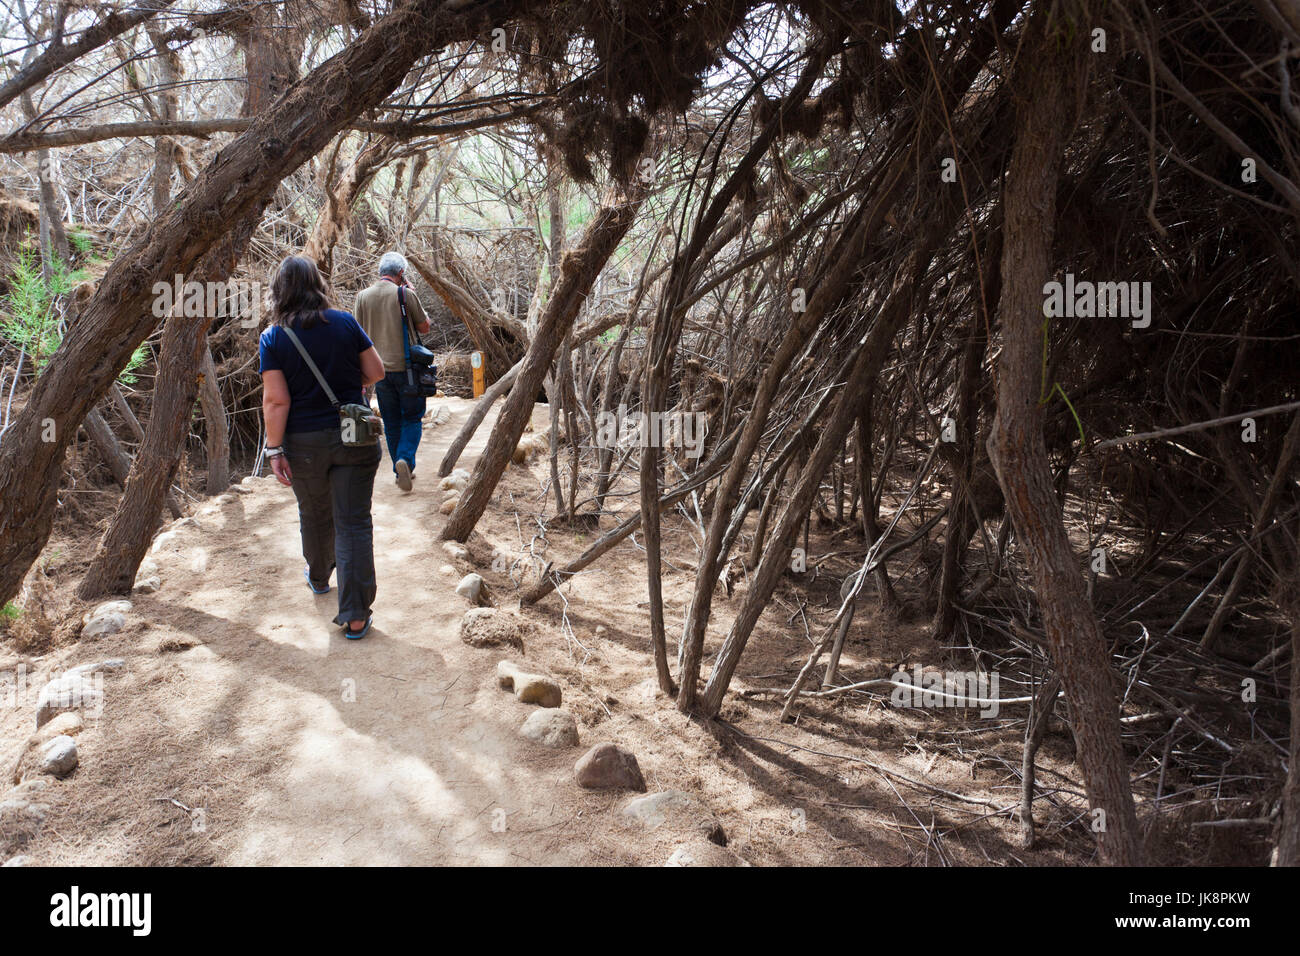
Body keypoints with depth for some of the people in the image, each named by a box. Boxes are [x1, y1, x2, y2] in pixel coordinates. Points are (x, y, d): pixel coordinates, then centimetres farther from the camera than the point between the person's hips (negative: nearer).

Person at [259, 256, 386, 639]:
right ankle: (355, 616, -1)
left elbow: (276, 400, -12)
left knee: (315, 516, 22)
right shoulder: (345, 323, -3)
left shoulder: (273, 338, -7)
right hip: (354, 438, 0)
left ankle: (319, 578, 48)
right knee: (354, 522, 1)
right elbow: (376, 372, 2)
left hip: (304, 442, 0)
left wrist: (275, 450, -6)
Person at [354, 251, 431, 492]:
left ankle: (401, 471, 18)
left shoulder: (363, 296, 3)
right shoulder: (406, 294, -8)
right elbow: (424, 327, 2)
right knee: (412, 418, 7)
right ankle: (405, 459, -15)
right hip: (405, 367, -4)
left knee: (391, 423, 13)